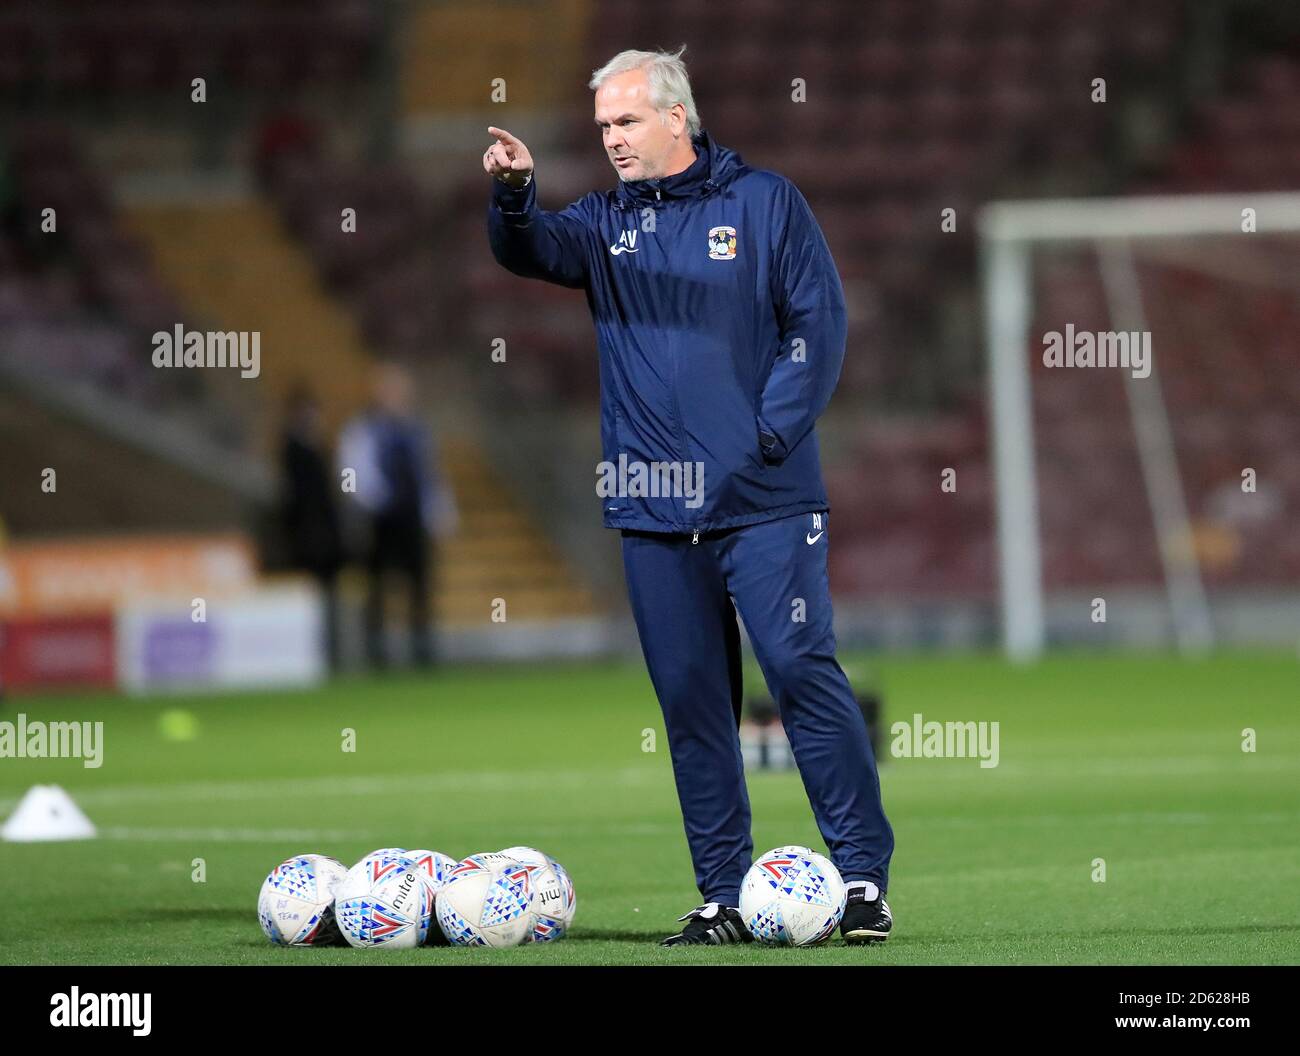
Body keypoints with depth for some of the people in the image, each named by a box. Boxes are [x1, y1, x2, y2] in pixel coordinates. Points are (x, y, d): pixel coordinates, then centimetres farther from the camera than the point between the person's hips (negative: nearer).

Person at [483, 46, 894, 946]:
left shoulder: (763, 203, 3)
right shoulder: (608, 220, 11)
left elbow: (818, 324, -1)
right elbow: (535, 252, -8)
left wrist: (770, 437, -11)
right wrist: (514, 196, -30)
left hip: (764, 502, -4)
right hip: (654, 512, 4)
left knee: (804, 672, -10)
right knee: (691, 701, 5)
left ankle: (864, 876, -4)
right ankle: (723, 897, 11)